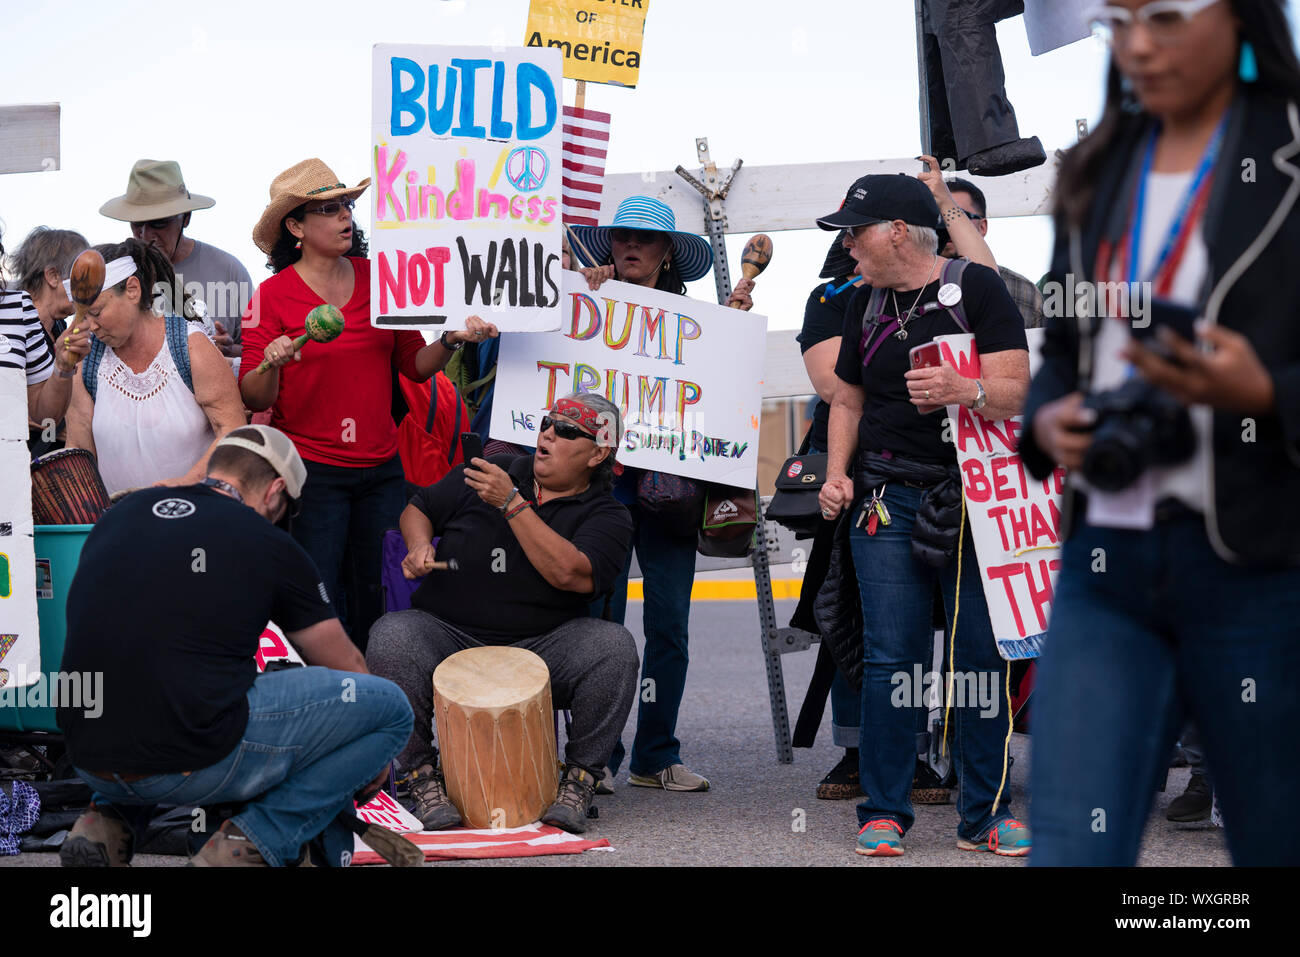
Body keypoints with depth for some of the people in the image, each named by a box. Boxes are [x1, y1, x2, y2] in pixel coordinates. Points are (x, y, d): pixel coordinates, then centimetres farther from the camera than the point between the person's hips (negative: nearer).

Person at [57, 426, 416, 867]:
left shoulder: (123, 512, 15)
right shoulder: (269, 545, 3)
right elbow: (347, 668, 16)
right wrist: (368, 761, 35)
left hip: (88, 759, 6)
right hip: (194, 769, -6)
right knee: (390, 706, 8)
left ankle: (112, 819, 16)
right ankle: (259, 839, -2)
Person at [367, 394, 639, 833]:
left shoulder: (606, 516, 1)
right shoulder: (487, 473, 9)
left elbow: (570, 574, -19)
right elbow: (418, 509, 22)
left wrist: (512, 504, -20)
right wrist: (419, 545, -2)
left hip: (538, 648, -1)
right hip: (448, 637, 1)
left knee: (614, 646, -28)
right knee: (391, 638, -30)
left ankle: (580, 778, -12)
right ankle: (422, 773, -17)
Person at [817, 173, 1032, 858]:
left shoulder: (977, 288, -2)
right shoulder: (865, 304, 15)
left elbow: (1015, 391, -9)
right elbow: (848, 400, 23)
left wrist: (964, 390, -29)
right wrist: (837, 473, 8)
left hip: (975, 493, -3)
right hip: (887, 497, 3)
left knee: (982, 659, -1)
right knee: (891, 659, -3)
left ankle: (984, 814, 8)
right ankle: (884, 813, 3)